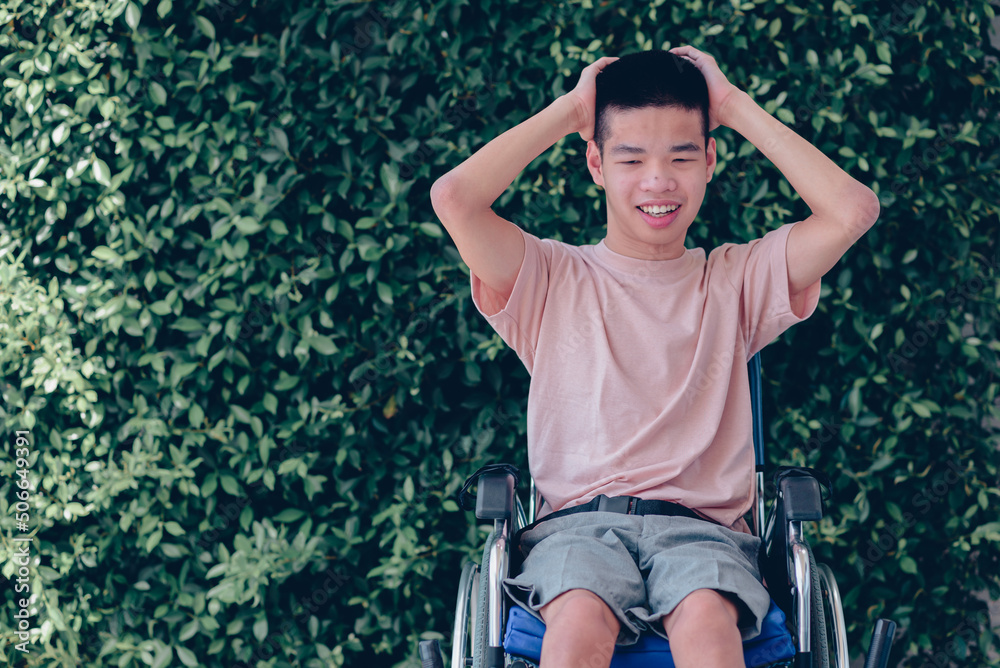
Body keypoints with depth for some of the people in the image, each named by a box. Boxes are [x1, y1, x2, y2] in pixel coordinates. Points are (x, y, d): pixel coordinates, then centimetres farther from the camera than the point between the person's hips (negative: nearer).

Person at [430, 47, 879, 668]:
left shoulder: (737, 280, 16)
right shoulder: (552, 280, 13)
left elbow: (852, 209, 1)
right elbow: (454, 197, -4)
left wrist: (735, 105, 9)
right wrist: (568, 111, 7)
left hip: (704, 527, 1)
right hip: (577, 523, 0)